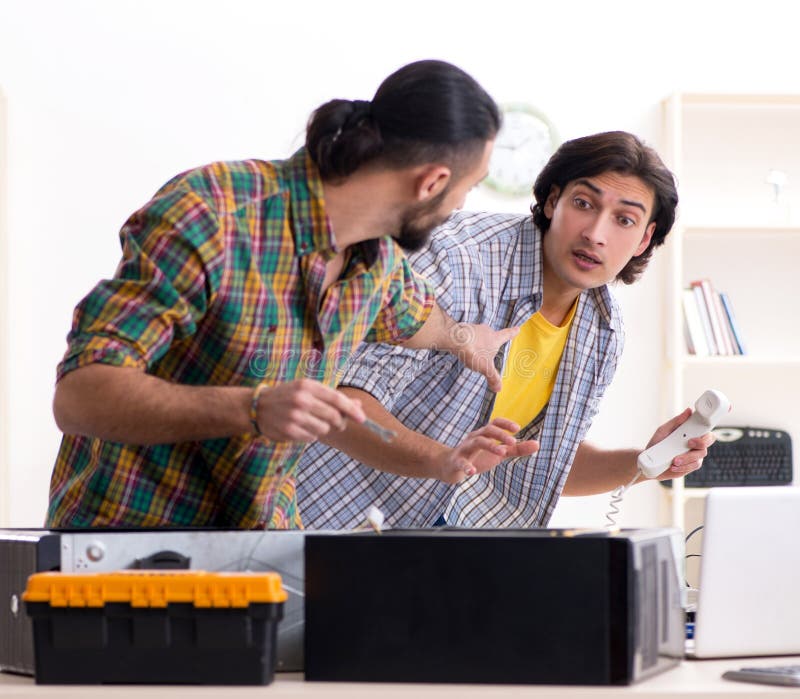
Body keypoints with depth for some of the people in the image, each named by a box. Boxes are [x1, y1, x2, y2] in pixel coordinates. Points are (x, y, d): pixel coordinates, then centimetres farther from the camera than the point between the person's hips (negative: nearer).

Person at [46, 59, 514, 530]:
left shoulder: (382, 257, -1)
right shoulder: (209, 216, -26)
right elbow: (79, 397, -30)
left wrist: (460, 338, 45)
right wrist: (253, 409, -39)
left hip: (263, 522, 5)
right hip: (130, 520, -5)